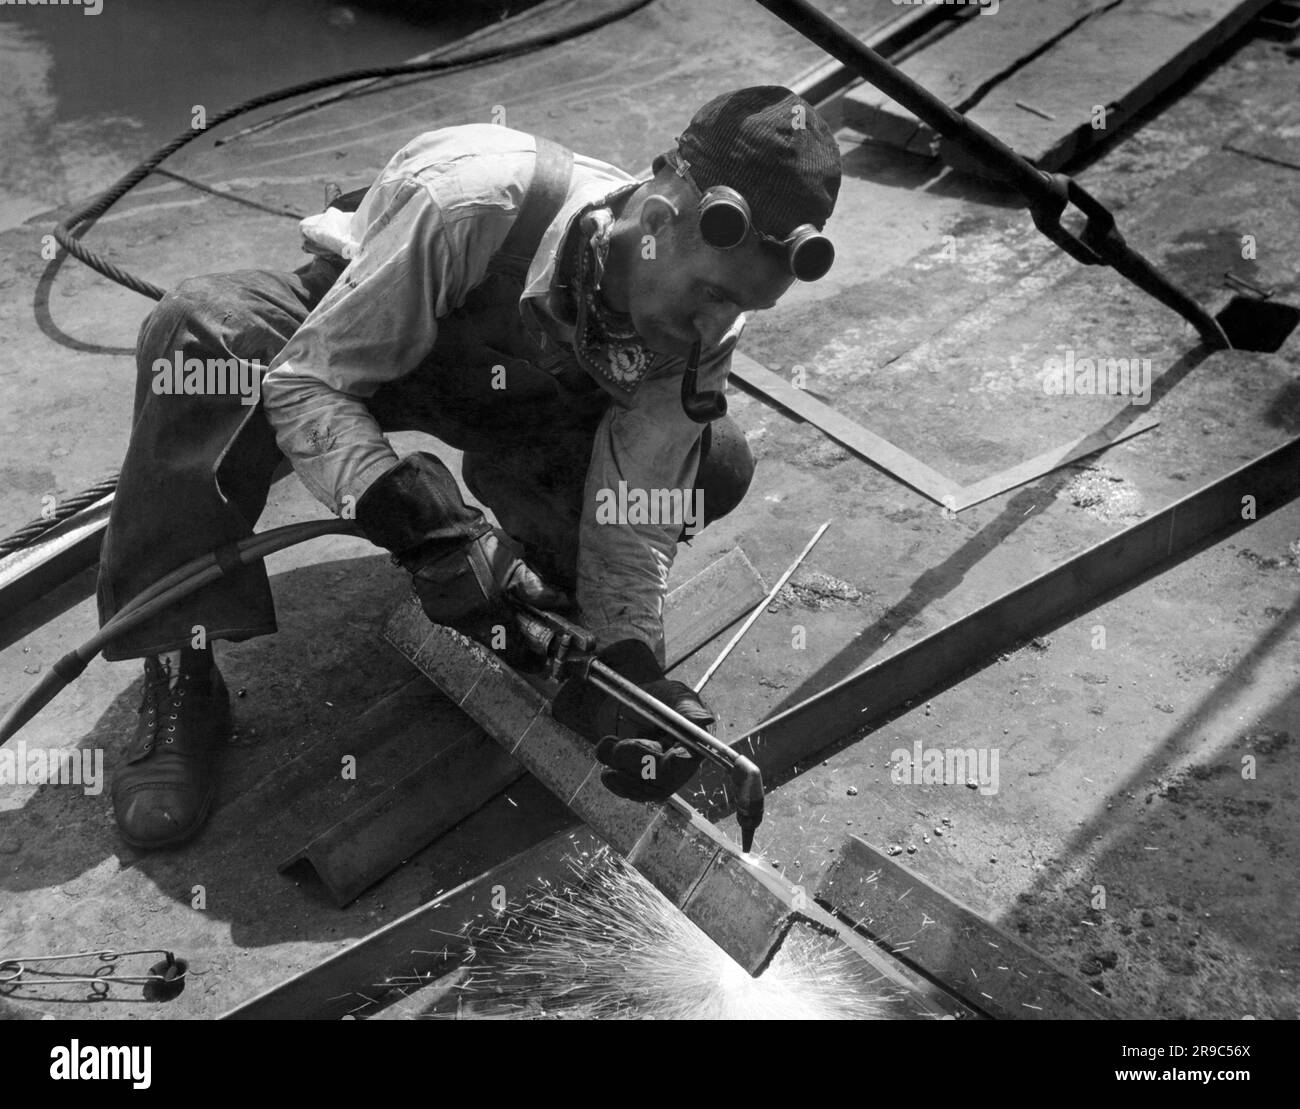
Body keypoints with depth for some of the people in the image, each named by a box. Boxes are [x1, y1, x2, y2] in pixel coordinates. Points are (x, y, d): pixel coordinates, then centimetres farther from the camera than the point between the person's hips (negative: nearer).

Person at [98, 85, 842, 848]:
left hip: (517, 395, 3)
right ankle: (179, 688, -27)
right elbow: (303, 381, -36)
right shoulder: (476, 200, -41)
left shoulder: (700, 331, -25)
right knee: (202, 331, -36)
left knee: (715, 466, -17)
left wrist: (631, 662, -36)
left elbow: (635, 516, -21)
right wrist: (424, 525, -48)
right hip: (348, 335, -2)